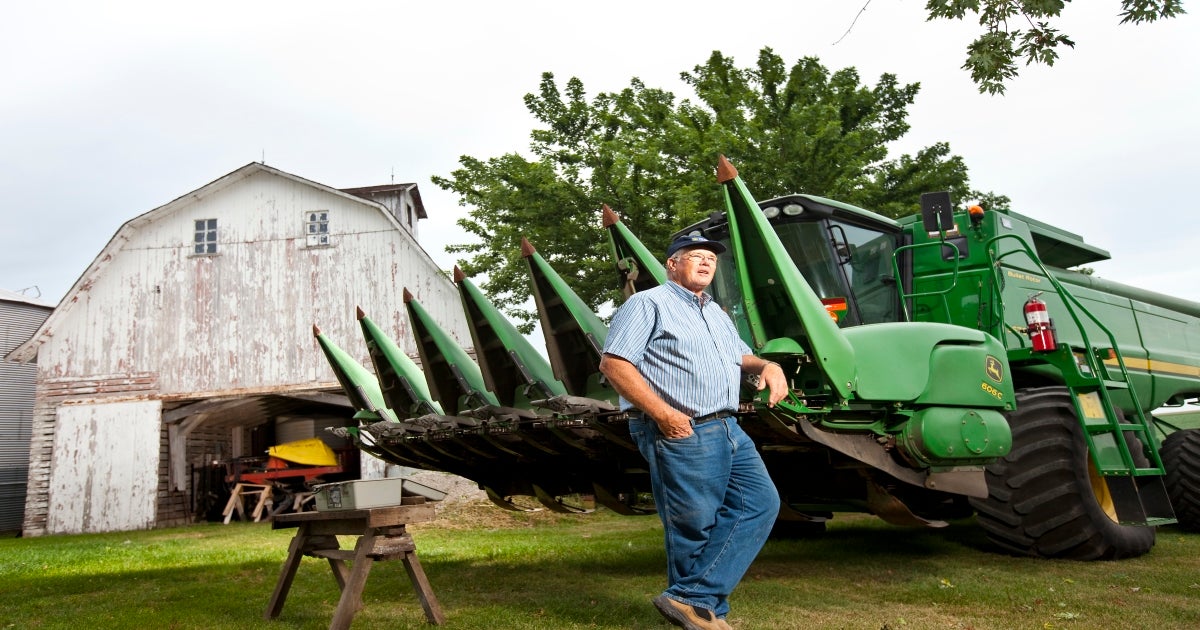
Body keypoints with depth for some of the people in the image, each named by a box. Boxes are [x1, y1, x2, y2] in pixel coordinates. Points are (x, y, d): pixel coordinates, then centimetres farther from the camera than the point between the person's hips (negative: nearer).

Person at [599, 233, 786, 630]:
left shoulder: (715, 312, 23)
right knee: (694, 525, -3)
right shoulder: (649, 303, -4)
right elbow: (613, 363, -13)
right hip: (681, 433, -9)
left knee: (760, 501, 2)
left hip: (728, 429, 9)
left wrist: (768, 366, 7)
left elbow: (739, 355, 32)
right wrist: (662, 413, -20)